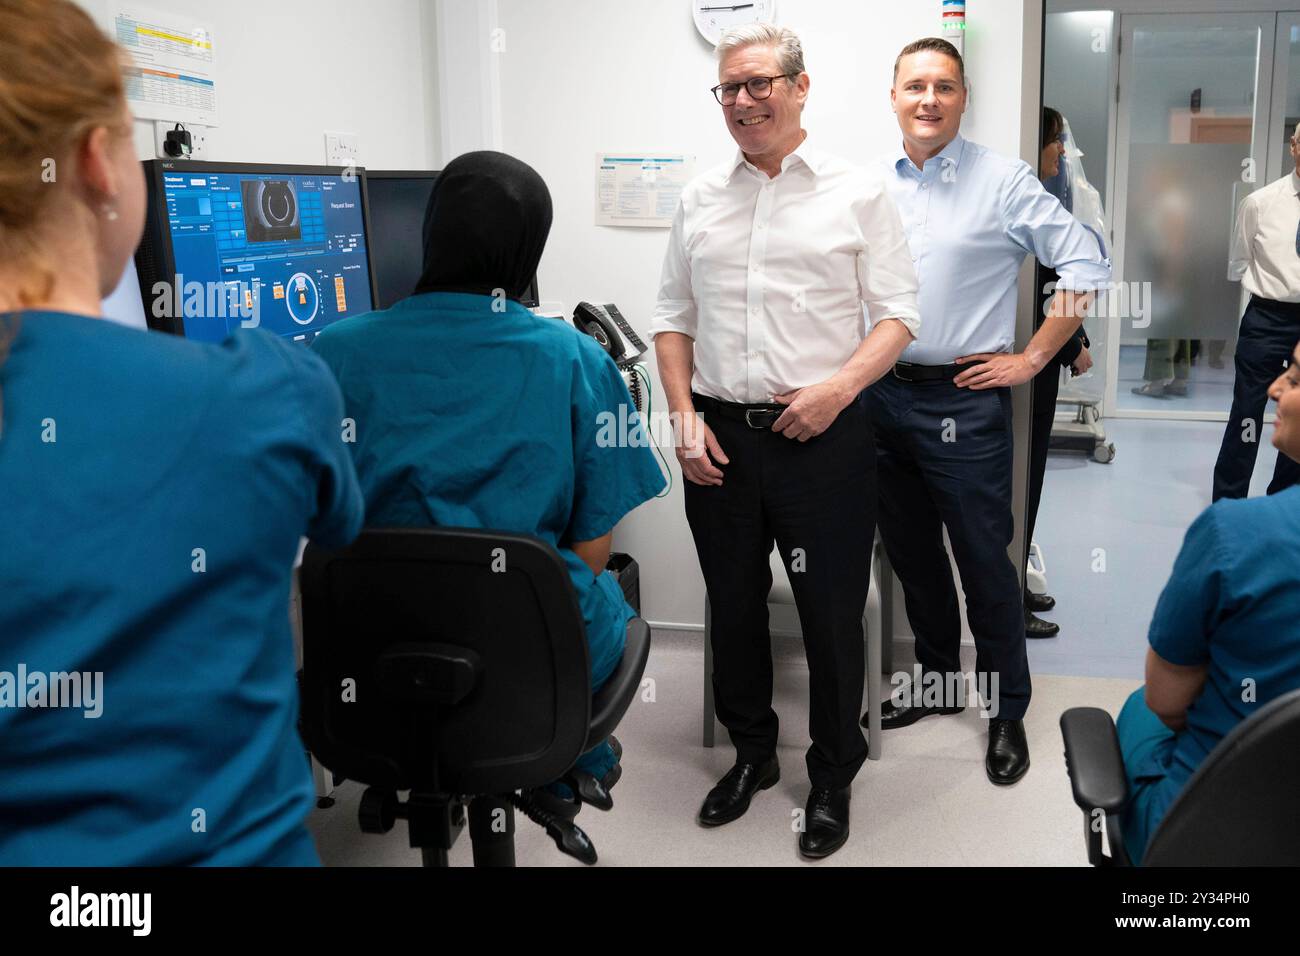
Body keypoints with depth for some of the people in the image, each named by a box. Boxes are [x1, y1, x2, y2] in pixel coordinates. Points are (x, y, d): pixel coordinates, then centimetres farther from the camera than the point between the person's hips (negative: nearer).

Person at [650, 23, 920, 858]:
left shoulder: (857, 194, 1)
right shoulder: (700, 200, 11)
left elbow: (898, 315, -1)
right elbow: (673, 318, 12)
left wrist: (838, 387, -16)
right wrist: (685, 417, 0)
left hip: (822, 438, -3)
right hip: (720, 437, 4)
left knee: (832, 615, 4)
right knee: (733, 605, 14)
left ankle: (833, 778, 23)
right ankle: (752, 754, 34)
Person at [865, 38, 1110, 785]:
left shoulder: (1003, 182, -6)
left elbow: (1088, 266, -7)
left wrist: (1030, 360, -9)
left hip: (963, 404, -5)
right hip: (881, 395, 5)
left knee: (984, 562, 2)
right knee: (910, 554, 16)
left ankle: (1008, 711, 18)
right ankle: (938, 681, 34)